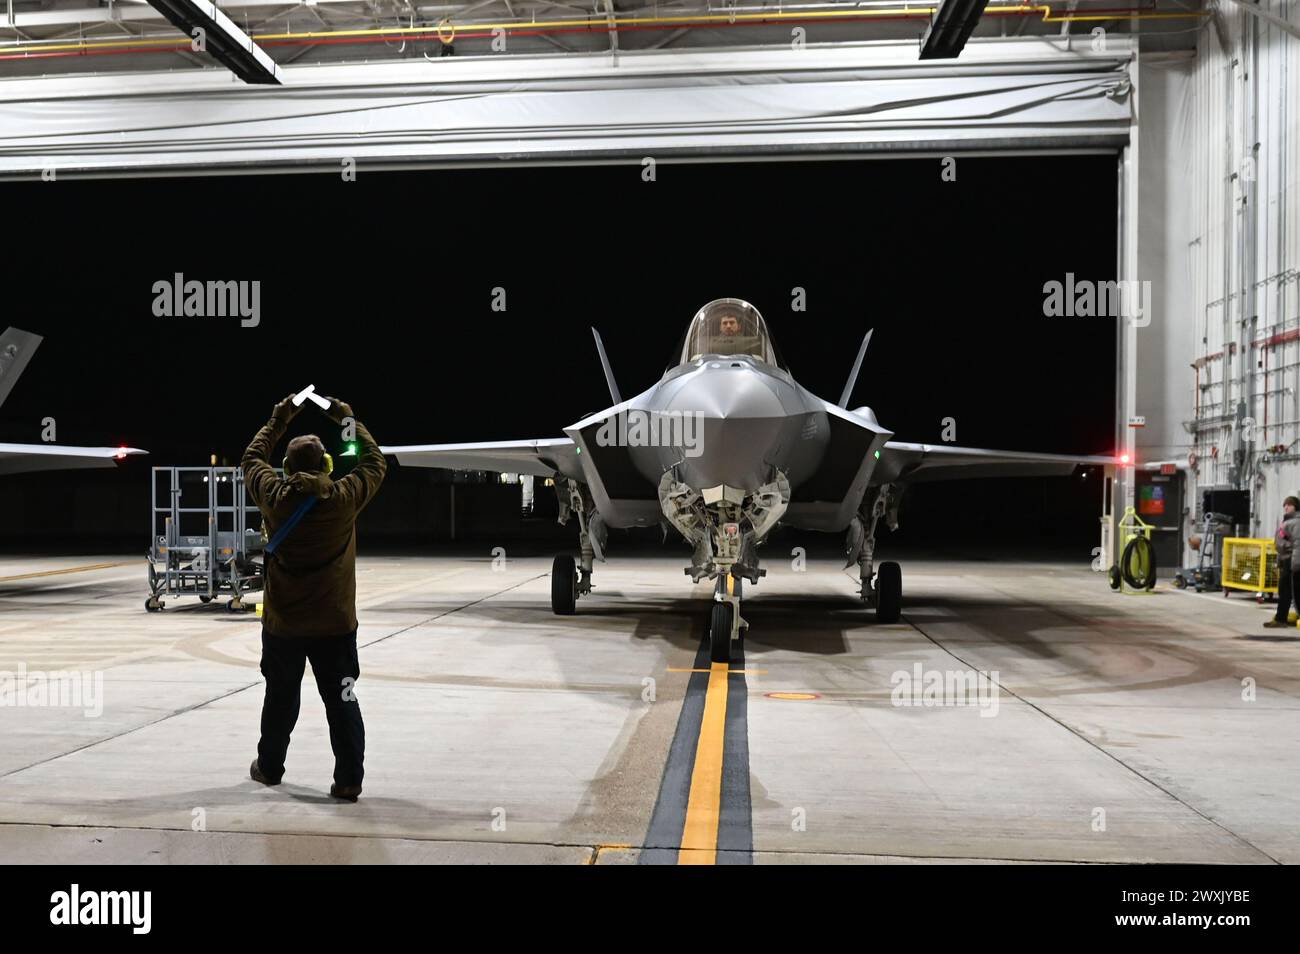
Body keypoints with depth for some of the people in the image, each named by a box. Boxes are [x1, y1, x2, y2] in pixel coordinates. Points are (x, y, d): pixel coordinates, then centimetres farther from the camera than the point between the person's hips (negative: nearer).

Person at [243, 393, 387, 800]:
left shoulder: (274, 498, -9)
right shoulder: (344, 499, -12)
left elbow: (253, 459, 12)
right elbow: (375, 463, 6)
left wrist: (278, 420, 21)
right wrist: (348, 419, 14)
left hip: (282, 625, 2)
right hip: (335, 624, -2)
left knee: (280, 699, 19)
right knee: (342, 703, 5)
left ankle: (269, 767, 35)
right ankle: (349, 779, 4)